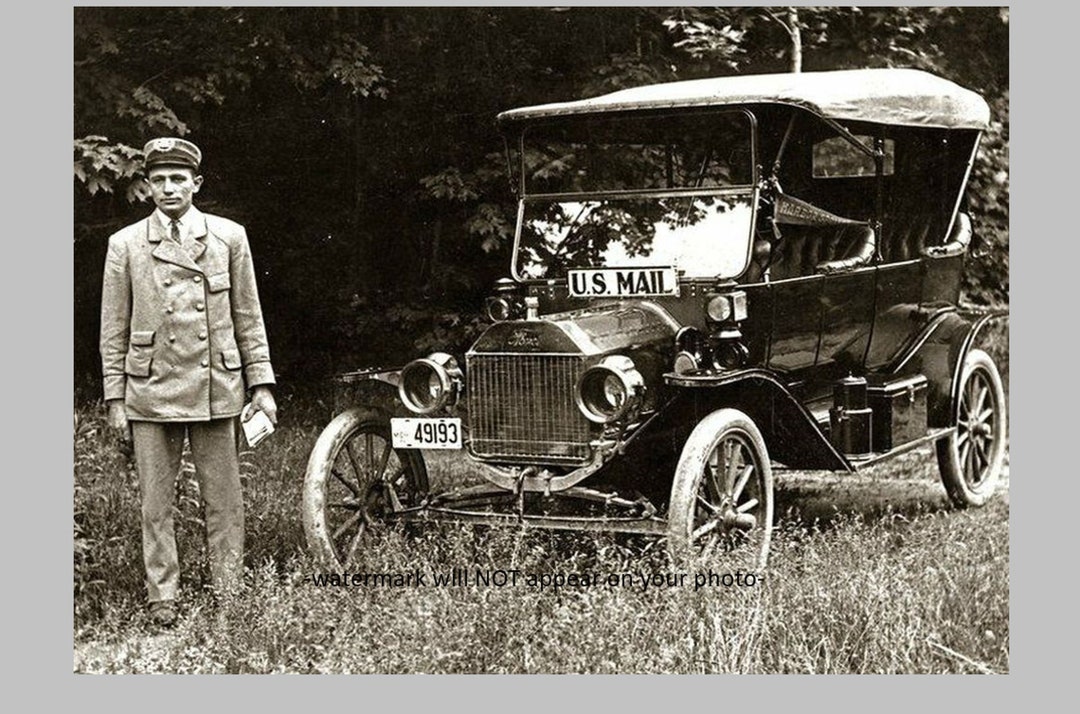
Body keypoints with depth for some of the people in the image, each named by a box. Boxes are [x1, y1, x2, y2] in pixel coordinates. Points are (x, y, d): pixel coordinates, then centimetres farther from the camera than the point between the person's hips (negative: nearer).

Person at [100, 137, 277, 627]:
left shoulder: (229, 237, 6)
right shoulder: (125, 244, 4)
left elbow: (248, 317, 9)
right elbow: (114, 330, 6)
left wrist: (261, 384, 4)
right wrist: (115, 398, 1)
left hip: (215, 390, 0)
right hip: (150, 393, 0)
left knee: (224, 500, 4)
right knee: (156, 504, 3)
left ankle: (229, 595, 13)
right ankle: (162, 600, 11)